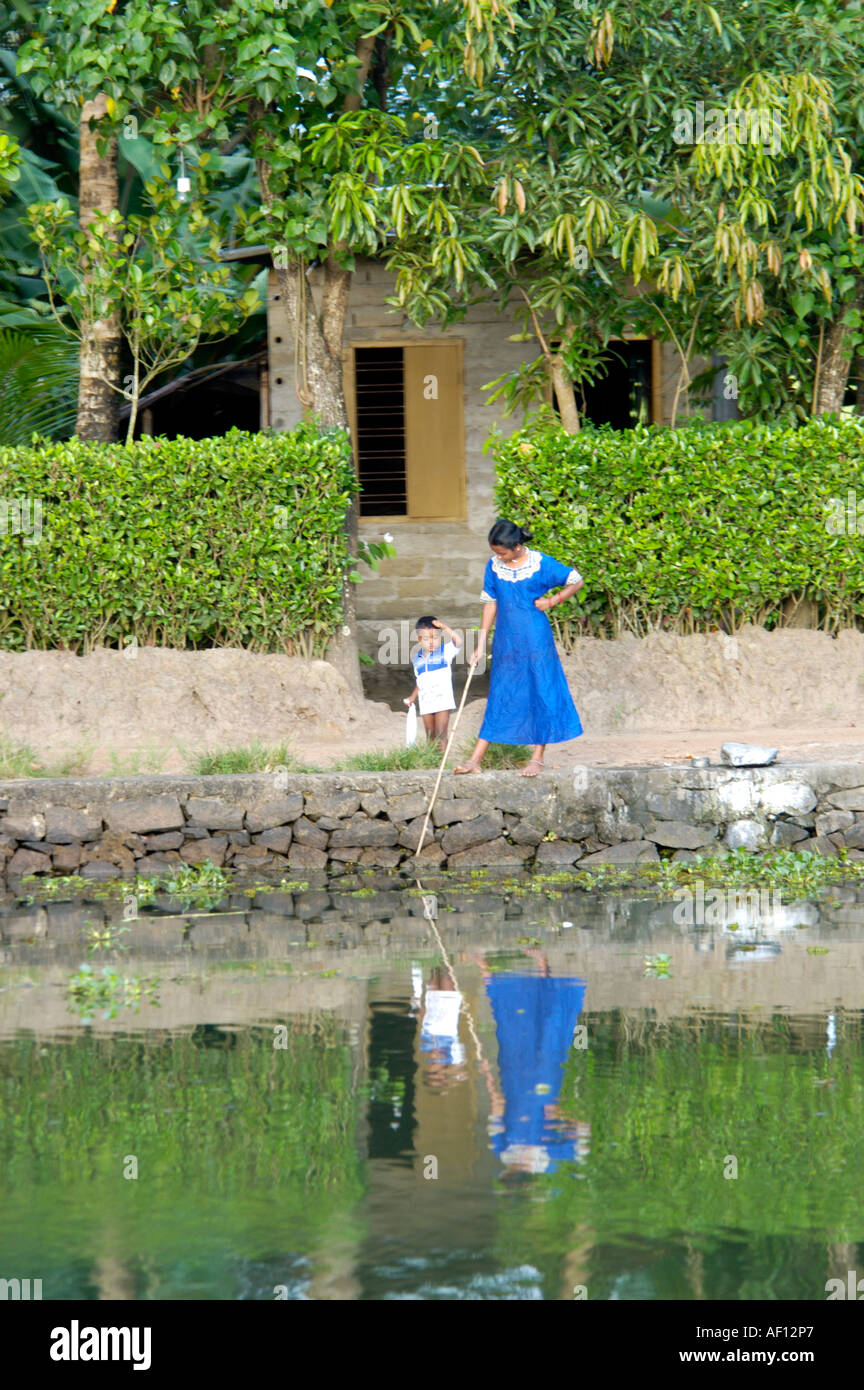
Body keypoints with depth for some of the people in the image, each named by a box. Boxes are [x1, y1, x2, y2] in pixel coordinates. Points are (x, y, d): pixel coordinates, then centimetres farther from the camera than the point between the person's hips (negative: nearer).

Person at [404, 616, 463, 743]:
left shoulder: (445, 651, -3)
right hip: (425, 703, 5)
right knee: (430, 736, 11)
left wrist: (444, 627, -23)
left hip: (443, 701, -5)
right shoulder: (417, 658, 11)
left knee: (441, 735, -8)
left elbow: (458, 641, -21)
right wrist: (413, 697, 16)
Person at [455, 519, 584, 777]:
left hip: (535, 639, -3)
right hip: (506, 640, 4)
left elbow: (576, 582, 2)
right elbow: (491, 603, 8)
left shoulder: (541, 564, -9)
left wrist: (552, 601, -10)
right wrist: (481, 644, 6)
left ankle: (537, 758, 9)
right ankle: (475, 759, 4)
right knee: (499, 697, 6)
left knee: (540, 693, 0)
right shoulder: (494, 566, 1)